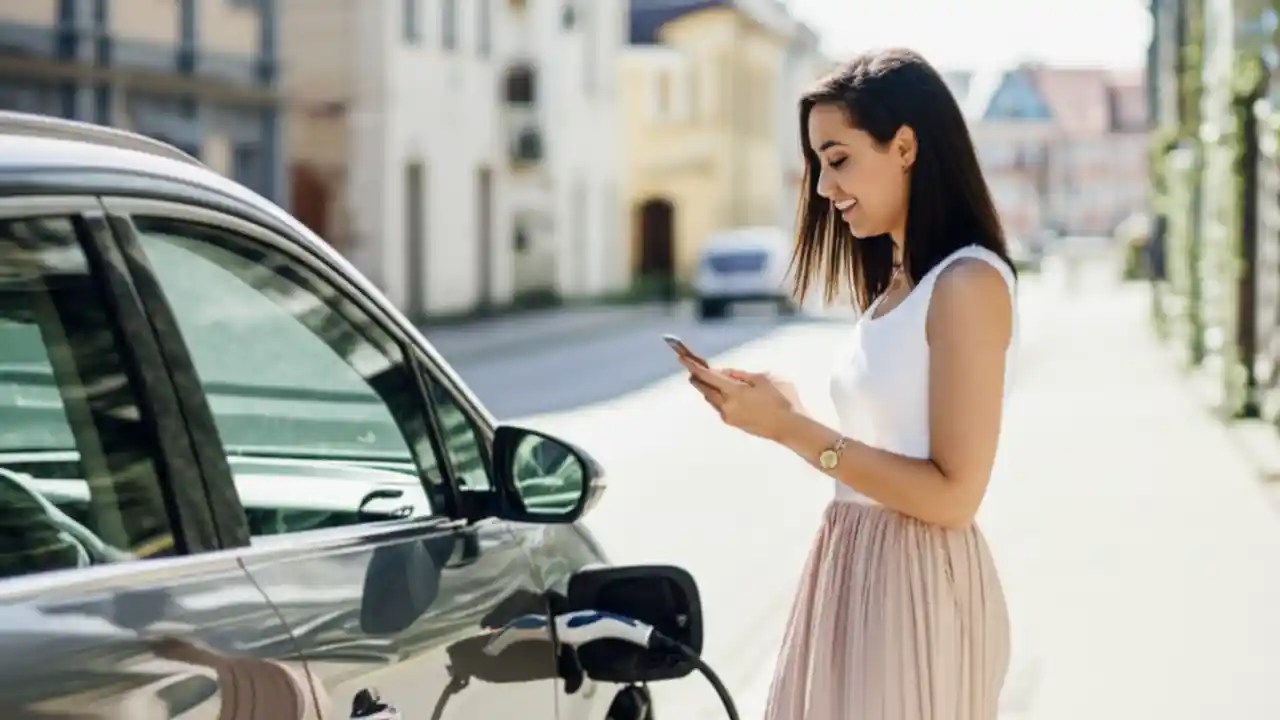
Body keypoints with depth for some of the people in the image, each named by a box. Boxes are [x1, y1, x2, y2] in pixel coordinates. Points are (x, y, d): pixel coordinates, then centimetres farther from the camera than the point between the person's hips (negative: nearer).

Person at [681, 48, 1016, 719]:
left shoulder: (967, 283, -13)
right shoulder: (894, 285, 13)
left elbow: (952, 495, -18)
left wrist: (791, 428, -17)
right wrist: (780, 413, 3)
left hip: (914, 586, -8)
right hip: (851, 576, 8)